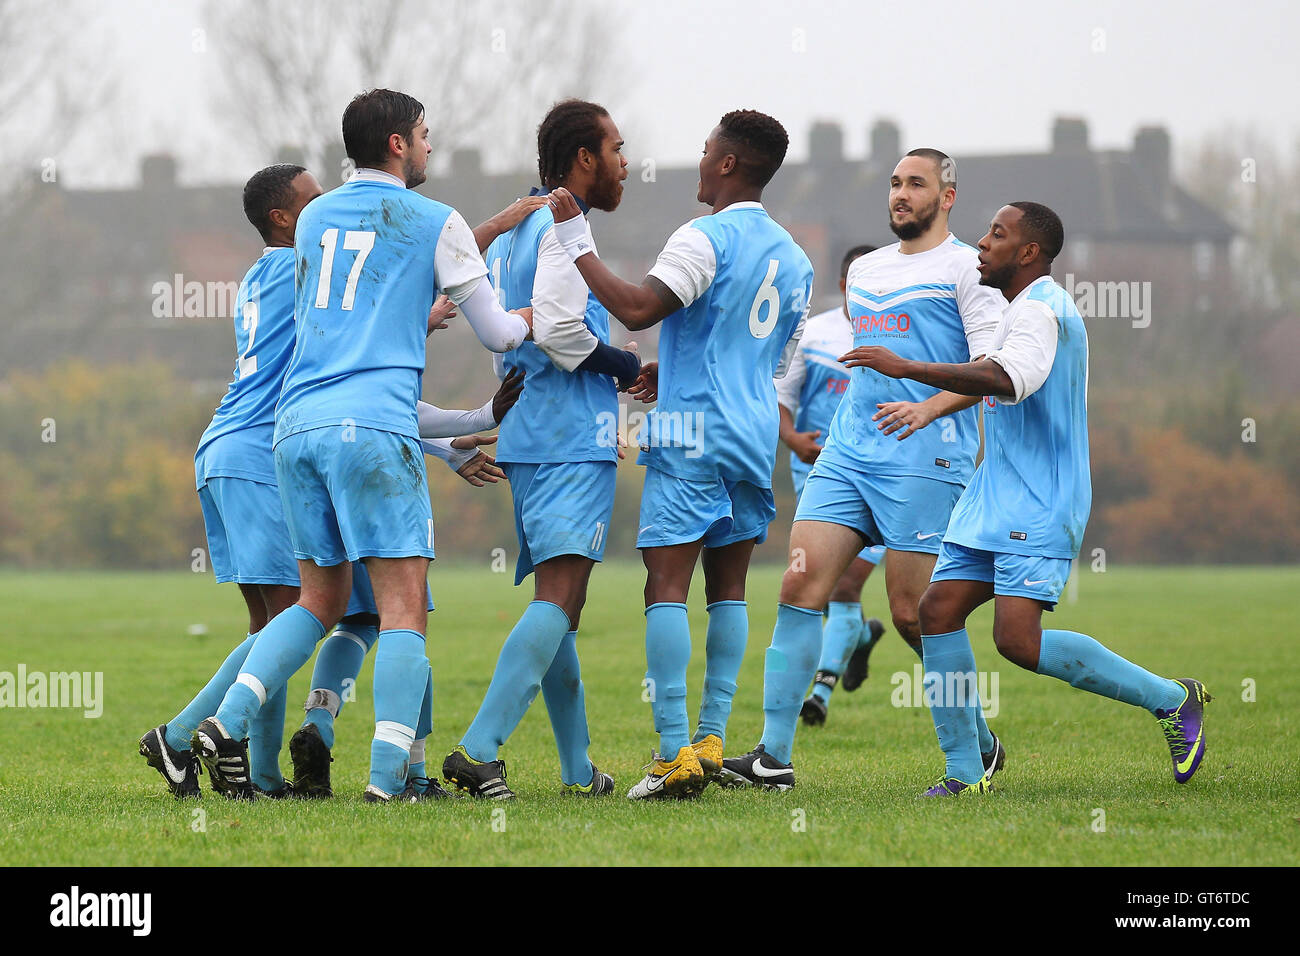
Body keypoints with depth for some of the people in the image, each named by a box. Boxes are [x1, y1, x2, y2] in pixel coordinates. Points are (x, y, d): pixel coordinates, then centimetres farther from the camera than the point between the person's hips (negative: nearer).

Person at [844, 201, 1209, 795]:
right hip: (994, 501, 10)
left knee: (1018, 639, -19)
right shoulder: (1024, 310, 20)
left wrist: (905, 367, -33)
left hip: (1038, 507, -10)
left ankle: (1172, 699, -5)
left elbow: (1008, 380, -34)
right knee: (939, 610, -1)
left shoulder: (1040, 310, -15)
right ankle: (965, 773, 1)